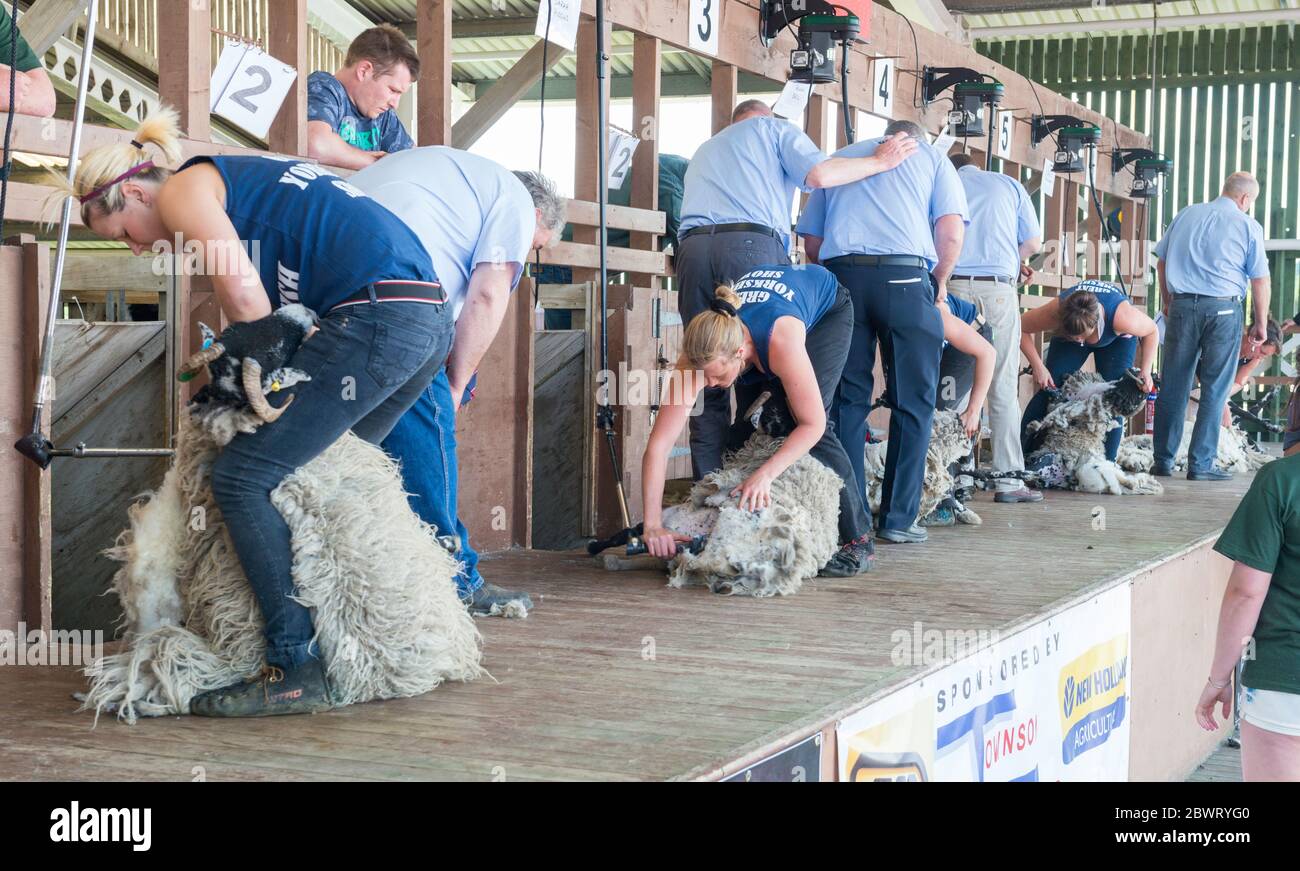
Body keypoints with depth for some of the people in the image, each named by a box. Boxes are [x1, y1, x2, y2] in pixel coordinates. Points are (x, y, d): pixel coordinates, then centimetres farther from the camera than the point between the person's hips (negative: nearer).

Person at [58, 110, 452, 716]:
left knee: (243, 478, -5)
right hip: (430, 319, 10)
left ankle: (295, 670, -6)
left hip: (376, 318, -10)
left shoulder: (183, 189, 3)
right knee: (318, 470, 21)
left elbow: (243, 289, -12)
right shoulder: (238, 181, 30)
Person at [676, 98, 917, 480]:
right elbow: (818, 174, 3)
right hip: (753, 245, -5)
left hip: (692, 246, 5)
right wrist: (880, 161, 14)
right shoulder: (773, 128, 21)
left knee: (708, 380, 3)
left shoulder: (703, 151, 39)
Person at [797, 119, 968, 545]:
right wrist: (938, 284, 17)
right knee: (912, 402, 5)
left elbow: (810, 241, 17)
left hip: (841, 272, 3)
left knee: (847, 400, 7)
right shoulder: (933, 157, 20)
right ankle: (897, 518, 3)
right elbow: (951, 234, 3)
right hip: (905, 276, -2)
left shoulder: (840, 158, 28)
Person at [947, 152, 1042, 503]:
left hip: (952, 286, 1)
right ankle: (1008, 479, -1)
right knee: (1003, 387, 1)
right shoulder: (1009, 185, 16)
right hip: (998, 287, -1)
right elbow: (1034, 243, 10)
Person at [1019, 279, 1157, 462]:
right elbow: (1021, 327, -24)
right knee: (1048, 387, -11)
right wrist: (1037, 366, -30)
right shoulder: (1056, 311, -41)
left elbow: (1152, 331, -23)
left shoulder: (1121, 315, -44)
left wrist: (1145, 372, -28)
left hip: (1117, 339, -1)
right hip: (1068, 330, 1)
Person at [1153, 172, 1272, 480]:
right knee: (1214, 391, 3)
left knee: (1173, 386, 8)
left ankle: (1163, 461, 11)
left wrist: (1166, 302, 29)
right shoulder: (1248, 226, 0)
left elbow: (1161, 262, 17)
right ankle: (1201, 464, 2)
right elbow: (1260, 280, 0)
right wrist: (1260, 324, 9)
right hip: (1224, 309, -3)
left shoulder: (1186, 215, 11)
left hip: (1181, 305, 3)